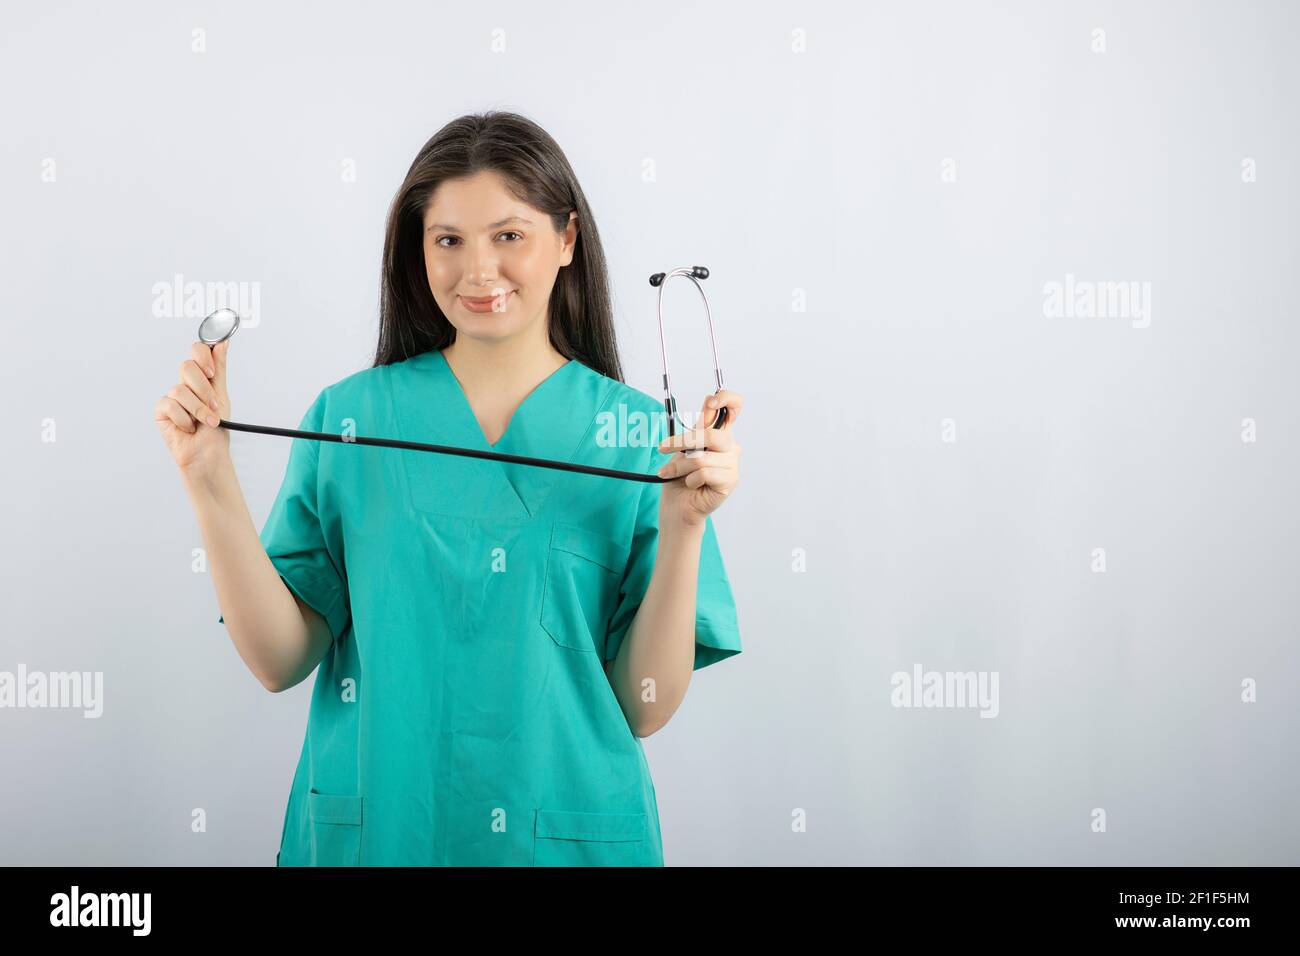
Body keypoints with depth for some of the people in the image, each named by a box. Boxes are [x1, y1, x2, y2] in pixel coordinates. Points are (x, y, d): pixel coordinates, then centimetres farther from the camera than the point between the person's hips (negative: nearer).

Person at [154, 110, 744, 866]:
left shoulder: (640, 434, -6)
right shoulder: (349, 416, -3)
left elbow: (646, 708, -8)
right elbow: (282, 660, -7)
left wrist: (684, 524, -19)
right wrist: (210, 477, -14)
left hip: (570, 833, 0)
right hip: (370, 829, 1)